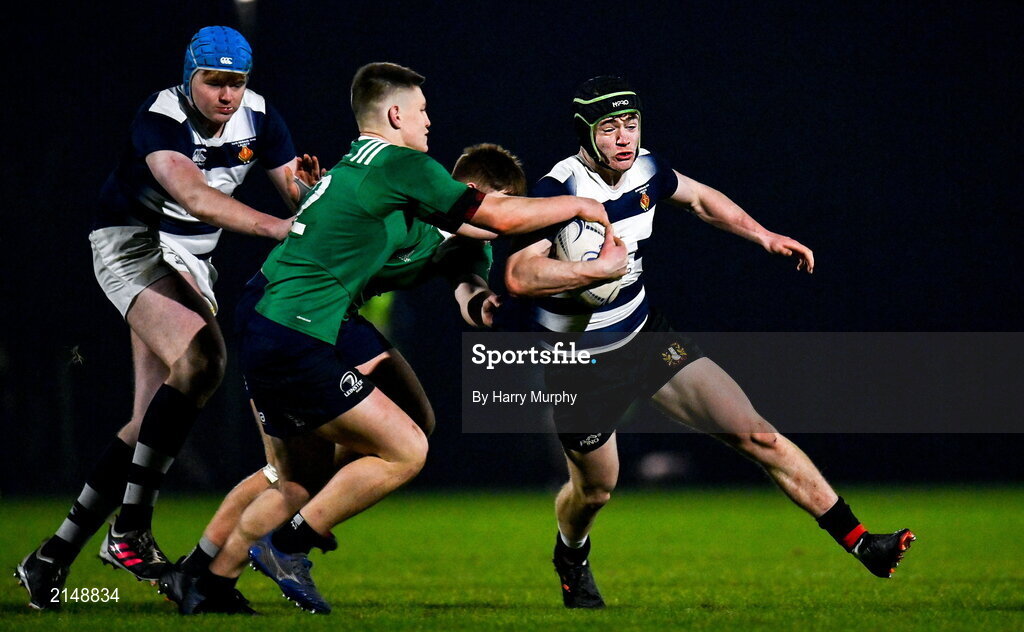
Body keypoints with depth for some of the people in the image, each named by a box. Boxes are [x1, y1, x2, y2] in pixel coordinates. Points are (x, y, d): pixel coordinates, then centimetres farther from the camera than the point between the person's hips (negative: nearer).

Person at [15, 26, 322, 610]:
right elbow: (192, 194, -39)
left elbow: (297, 193, -3)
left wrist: (308, 185, -28)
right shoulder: (160, 120, -23)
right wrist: (273, 226, -50)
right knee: (199, 361, -30)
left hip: (190, 263, 7)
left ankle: (54, 558, 6)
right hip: (132, 243, -7)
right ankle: (130, 530, -26)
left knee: (154, 421, 0)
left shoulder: (258, 118, -3)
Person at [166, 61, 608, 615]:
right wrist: (576, 205, 10)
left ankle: (211, 588, 19)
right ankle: (287, 546, -4)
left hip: (261, 330, 10)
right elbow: (502, 217, -4)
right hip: (296, 343, -10)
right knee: (405, 450, -6)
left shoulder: (355, 167, 19)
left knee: (304, 479, 19)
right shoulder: (402, 166, -9)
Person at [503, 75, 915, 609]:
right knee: (595, 489, 12)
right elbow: (519, 276, -38)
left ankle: (861, 544, -5)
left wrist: (763, 236, 9)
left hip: (643, 335, 5)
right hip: (578, 360, -5)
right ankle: (570, 557, 50)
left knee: (754, 434, -6)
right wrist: (601, 268, -41)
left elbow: (698, 198, 17)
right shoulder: (558, 190, -26)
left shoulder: (645, 169, -6)